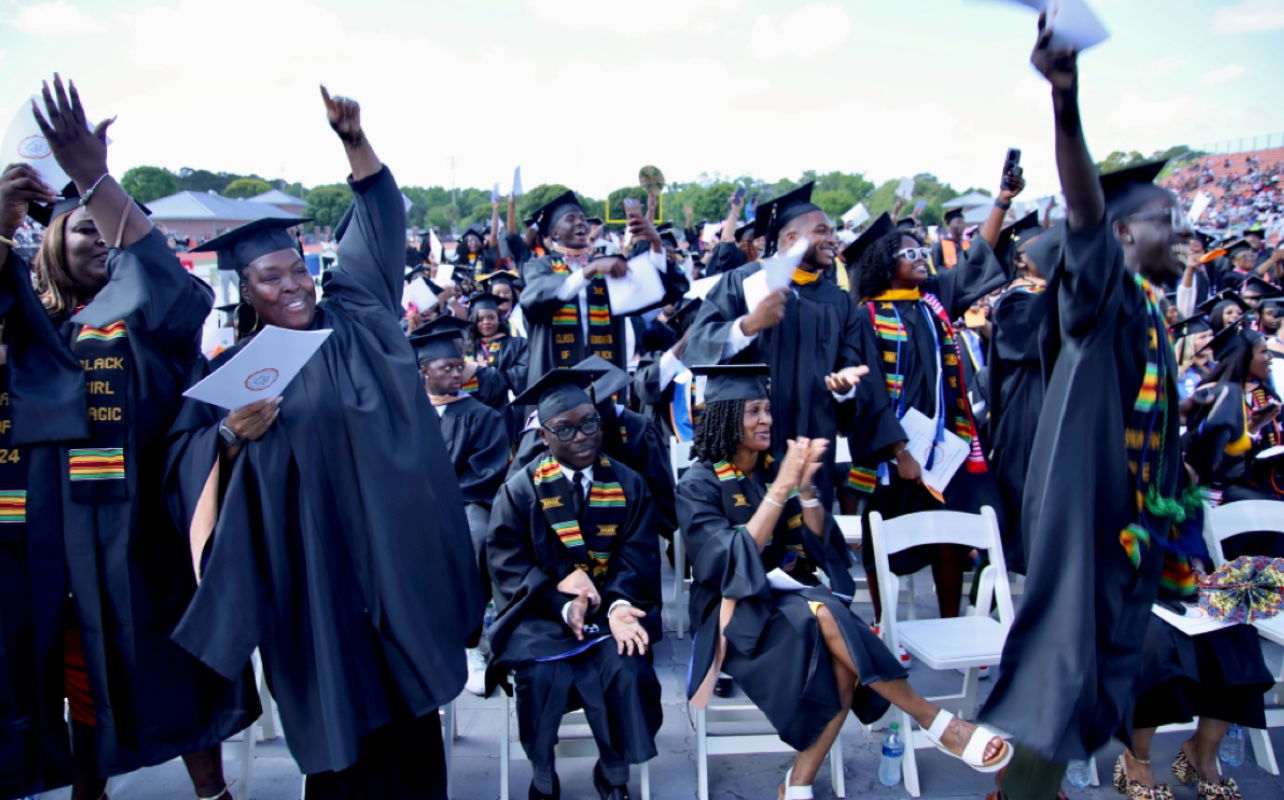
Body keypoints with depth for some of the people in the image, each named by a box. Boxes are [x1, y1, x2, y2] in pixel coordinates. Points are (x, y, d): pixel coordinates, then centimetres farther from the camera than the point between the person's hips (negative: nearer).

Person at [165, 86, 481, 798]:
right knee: (338, 695, 7)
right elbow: (184, 455, 0)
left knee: (403, 682, 11)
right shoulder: (231, 369, 2)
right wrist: (231, 436, -20)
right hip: (307, 564, -1)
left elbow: (377, 223, 5)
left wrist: (353, 141, -5)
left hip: (389, 546, 2)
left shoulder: (353, 322, 5)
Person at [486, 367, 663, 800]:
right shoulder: (520, 489, -2)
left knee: (628, 670, -25)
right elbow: (508, 565, -8)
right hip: (542, 612, -1)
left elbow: (639, 553, -3)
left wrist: (620, 604, -23)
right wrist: (563, 605, -23)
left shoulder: (627, 483, 5)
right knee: (543, 675, -28)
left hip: (611, 605, 2)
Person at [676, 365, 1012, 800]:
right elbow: (733, 561, -18)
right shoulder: (698, 484, -6)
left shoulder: (775, 468, 7)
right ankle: (933, 720, -20)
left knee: (845, 660, -27)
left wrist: (805, 487, -15)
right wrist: (780, 488, -22)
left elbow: (820, 543, 3)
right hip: (737, 606, -4)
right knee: (823, 617, -32)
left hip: (791, 591, 5)